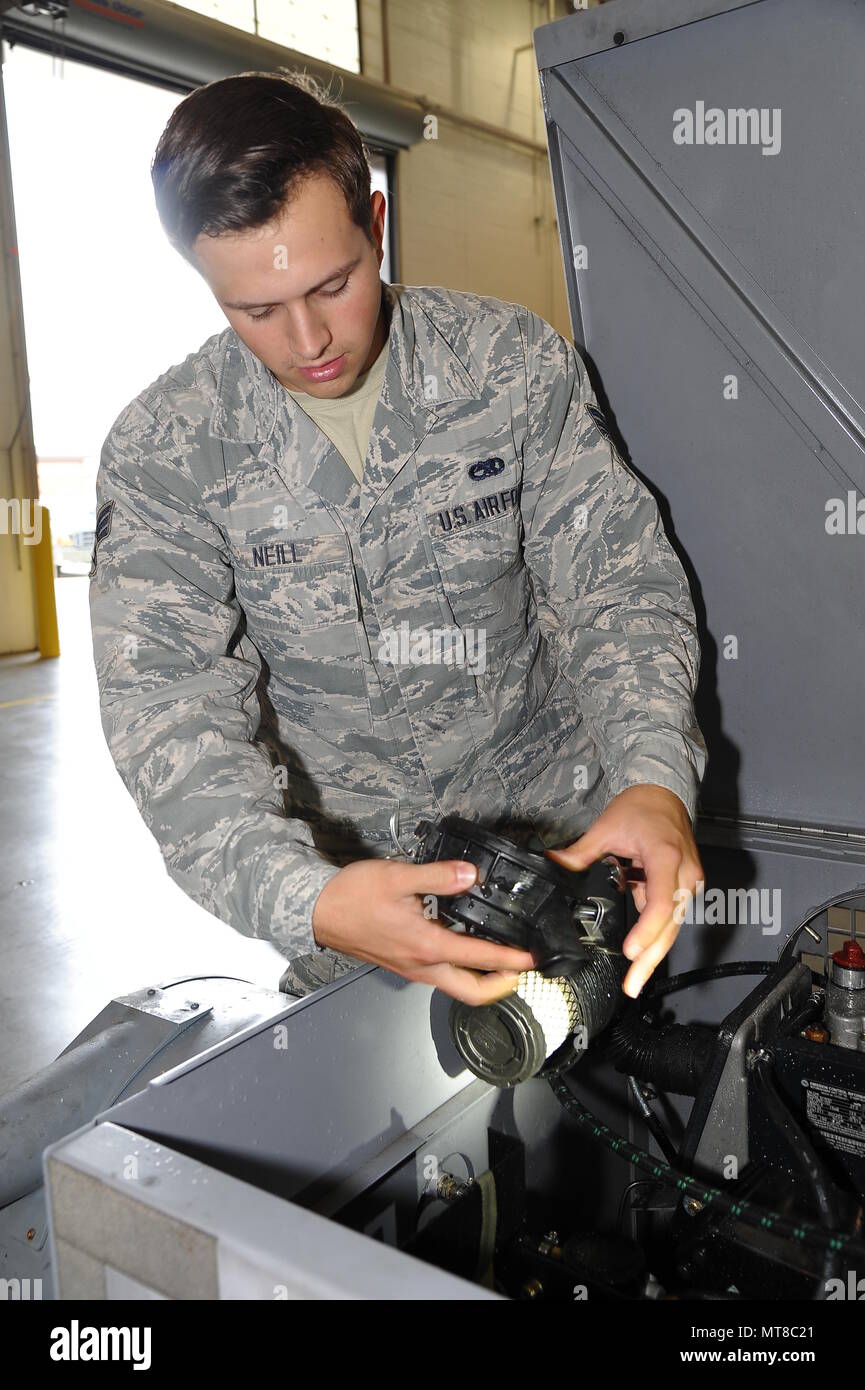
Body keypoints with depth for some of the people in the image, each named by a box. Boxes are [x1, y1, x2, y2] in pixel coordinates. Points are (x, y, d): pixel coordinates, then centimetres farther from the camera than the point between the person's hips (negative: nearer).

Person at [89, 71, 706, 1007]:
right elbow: (168, 699, -19)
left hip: (555, 824, 1)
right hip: (341, 856, 0)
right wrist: (304, 898, -37)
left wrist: (656, 778, -29)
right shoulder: (160, 451, -12)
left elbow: (617, 579, -9)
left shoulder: (518, 364, -9)